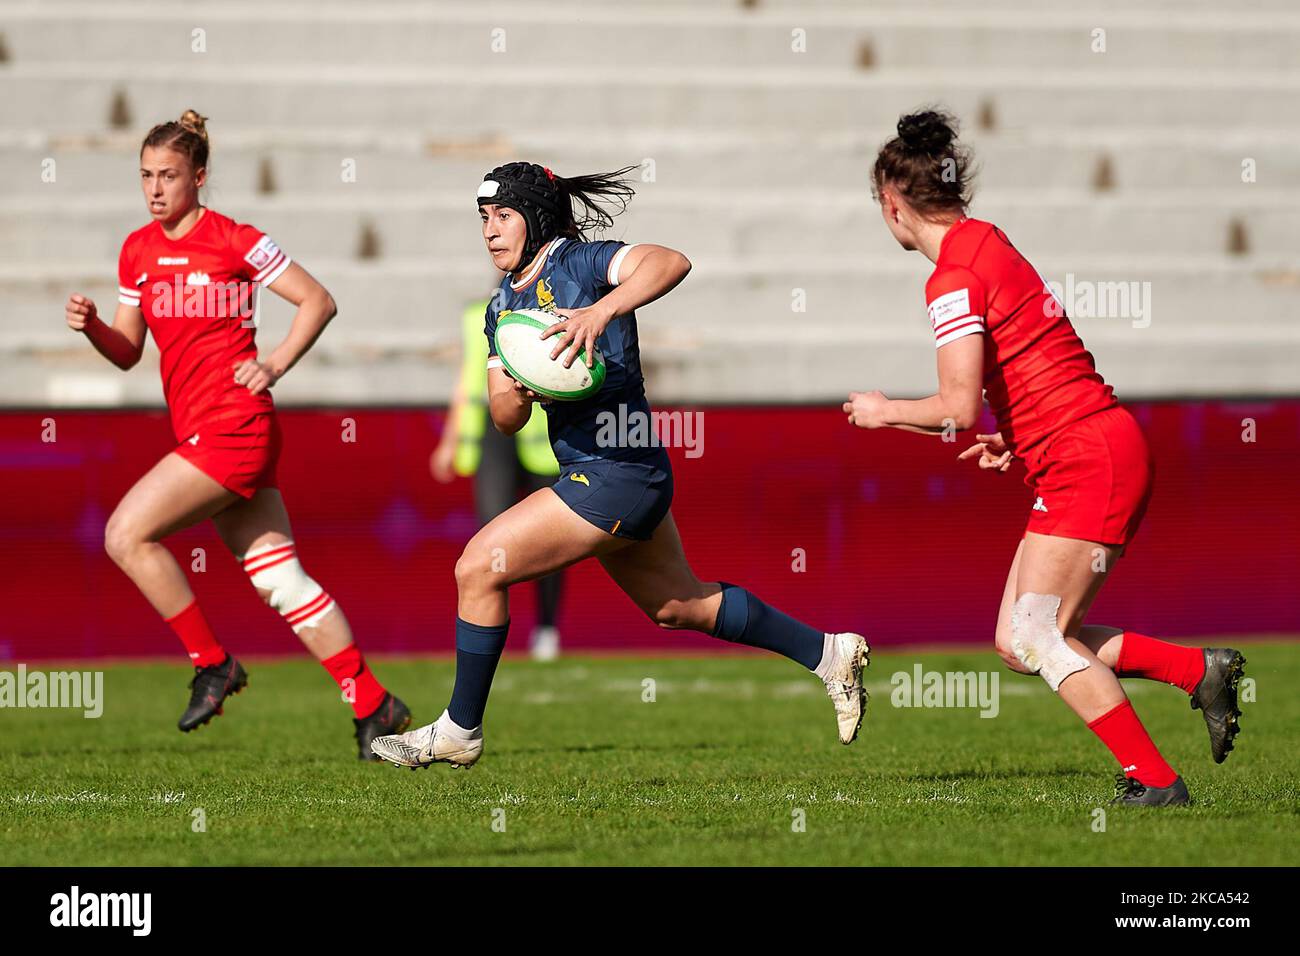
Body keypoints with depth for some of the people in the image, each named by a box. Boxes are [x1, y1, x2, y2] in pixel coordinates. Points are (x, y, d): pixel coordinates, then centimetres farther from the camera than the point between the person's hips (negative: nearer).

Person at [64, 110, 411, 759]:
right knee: (279, 579, 6)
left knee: (126, 535, -15)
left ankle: (212, 664, -3)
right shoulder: (138, 250, 12)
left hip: (234, 427, -7)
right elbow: (128, 352, 16)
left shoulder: (233, 240, -8)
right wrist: (92, 327, -3)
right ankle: (373, 706, 11)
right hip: (199, 432, 7)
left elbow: (319, 301, -3)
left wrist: (275, 364, -13)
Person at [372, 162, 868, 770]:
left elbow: (671, 262, -29)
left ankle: (459, 731, 1)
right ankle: (828, 653, 32)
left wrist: (601, 312, -43)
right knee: (679, 606, 20)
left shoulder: (577, 262, -11)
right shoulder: (503, 307, 14)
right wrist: (516, 394, -13)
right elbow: (505, 419, 10)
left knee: (478, 567, -11)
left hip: (616, 474, -10)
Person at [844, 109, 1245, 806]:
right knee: (1018, 642, 7)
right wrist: (1016, 438, 15)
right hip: (1104, 454, 9)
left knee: (1035, 637, -8)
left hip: (1088, 461, -9)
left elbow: (958, 409, -21)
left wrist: (884, 412, -4)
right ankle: (1199, 670, 6)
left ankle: (1154, 780, -9)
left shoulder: (954, 278, -15)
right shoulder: (985, 241, 15)